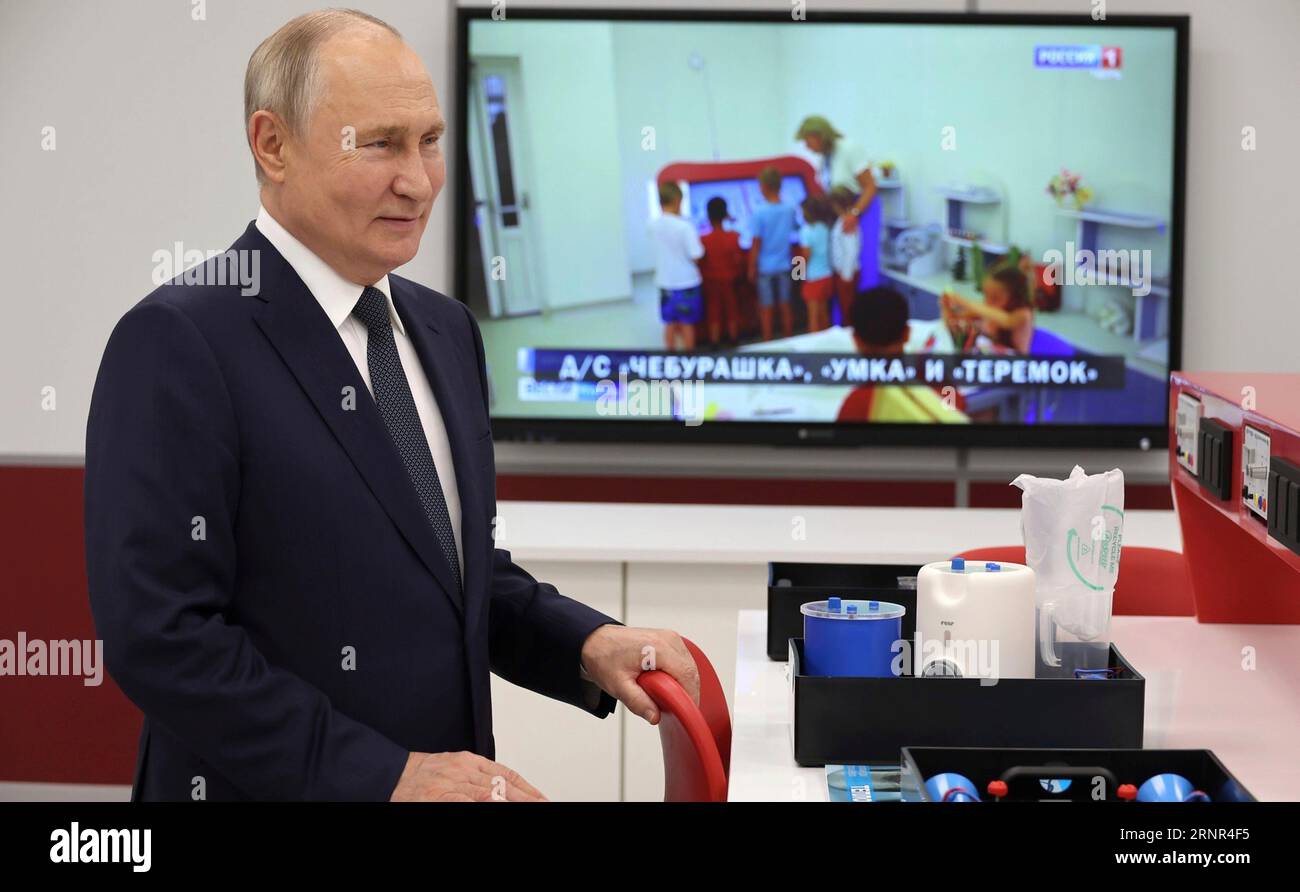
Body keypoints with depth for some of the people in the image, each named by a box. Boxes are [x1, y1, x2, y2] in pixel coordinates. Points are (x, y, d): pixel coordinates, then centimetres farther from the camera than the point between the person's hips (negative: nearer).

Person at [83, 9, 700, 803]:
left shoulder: (447, 330, 7)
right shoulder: (180, 343, -16)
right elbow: (159, 637, -21)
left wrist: (588, 646, -4)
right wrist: (389, 777, -23)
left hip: (449, 779, 7)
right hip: (271, 788, -7)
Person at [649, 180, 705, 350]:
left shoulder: (653, 225, -5)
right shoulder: (685, 226, -20)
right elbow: (695, 256, -17)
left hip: (665, 281, 4)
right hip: (687, 281, -4)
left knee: (670, 324, 14)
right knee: (687, 325, 8)